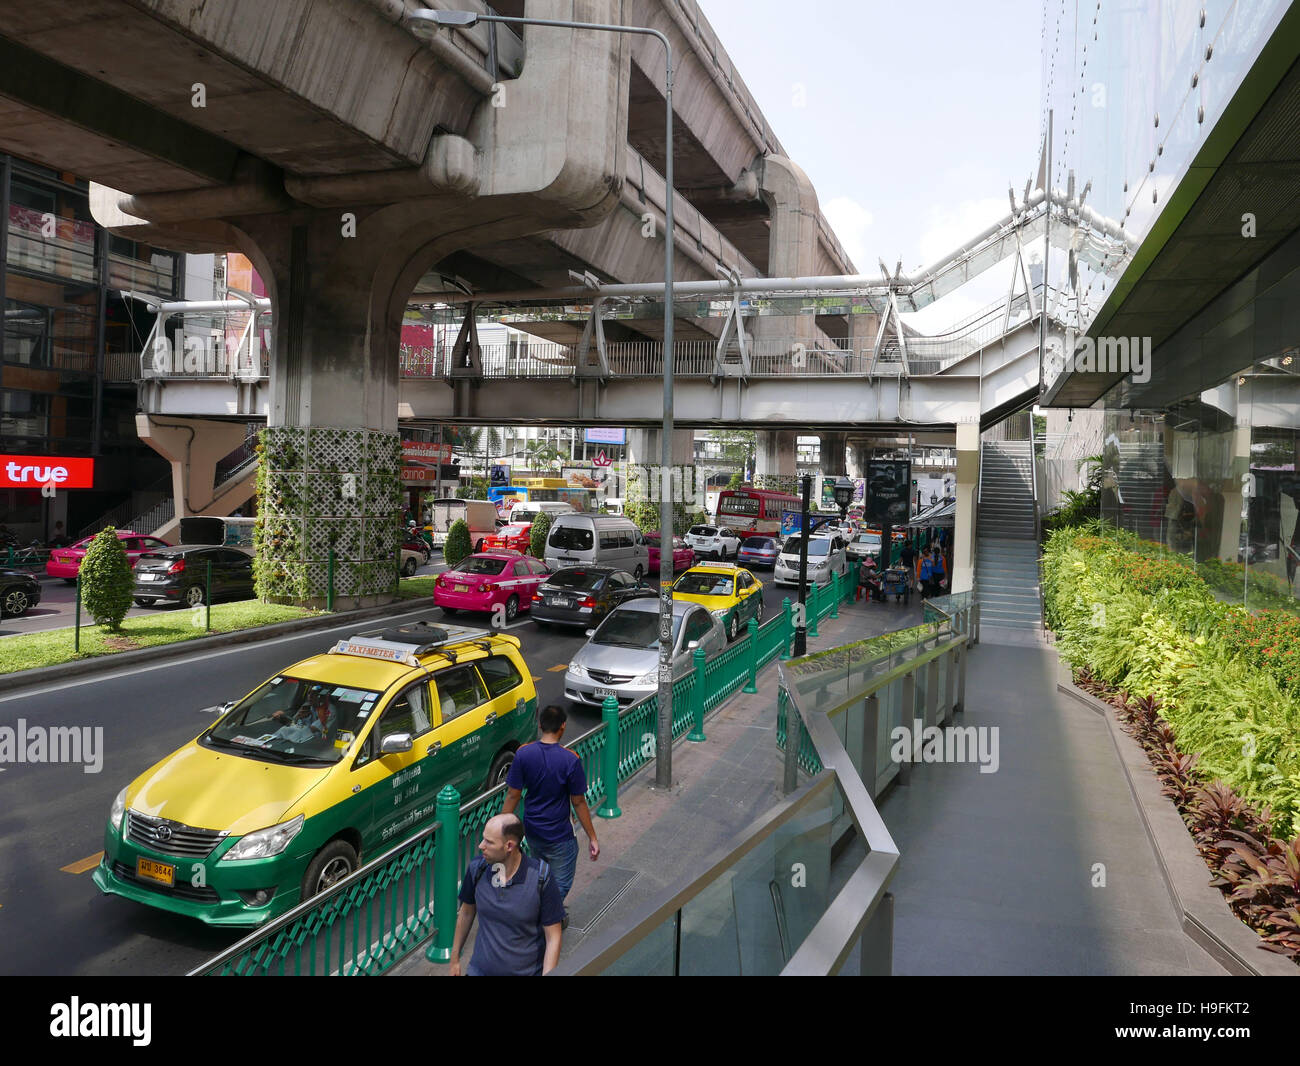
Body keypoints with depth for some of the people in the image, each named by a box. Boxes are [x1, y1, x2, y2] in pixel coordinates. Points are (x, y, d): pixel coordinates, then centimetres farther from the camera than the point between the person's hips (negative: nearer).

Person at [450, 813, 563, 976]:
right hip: (480, 969, 3)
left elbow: (553, 937, -14)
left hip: (526, 971, -3)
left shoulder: (540, 877, -22)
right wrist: (455, 958, 16)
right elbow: (466, 912, 7)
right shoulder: (477, 868, -12)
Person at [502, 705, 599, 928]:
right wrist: (592, 838, -3)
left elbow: (513, 795, -7)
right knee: (560, 884, 12)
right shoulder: (570, 760, -20)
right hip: (559, 836, -5)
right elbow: (578, 803, -13)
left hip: (532, 832, 5)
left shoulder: (523, 754, -11)